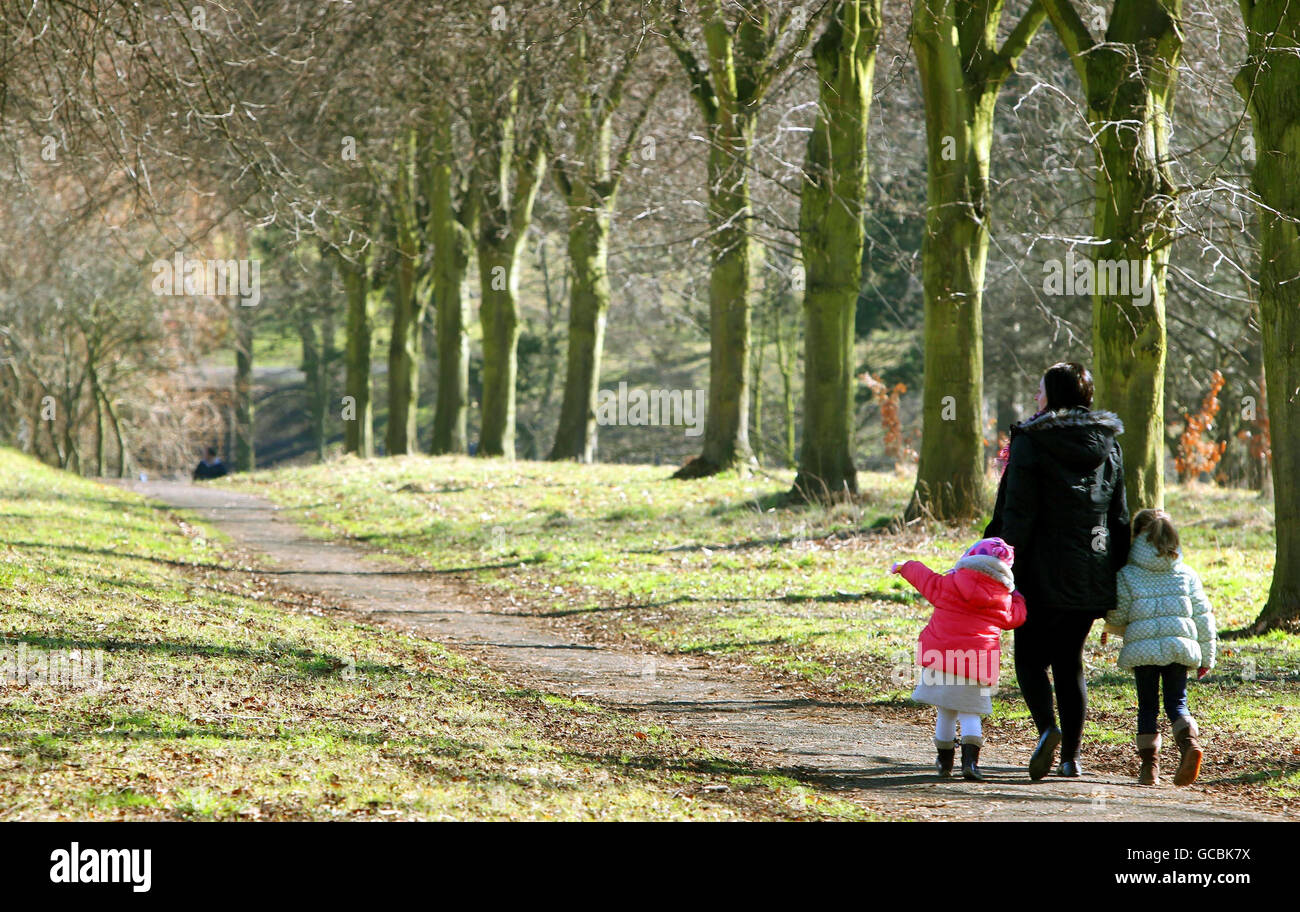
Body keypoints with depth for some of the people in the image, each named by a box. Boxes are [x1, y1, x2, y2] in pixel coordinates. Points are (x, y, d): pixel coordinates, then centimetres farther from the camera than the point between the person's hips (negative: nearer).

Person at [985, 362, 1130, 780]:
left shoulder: (1030, 442, -8)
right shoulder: (1108, 444, 9)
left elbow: (1017, 514, -12)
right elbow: (1120, 516, 12)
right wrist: (1116, 578, 16)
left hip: (1046, 573, -5)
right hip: (1094, 576, 5)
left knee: (1031, 656, 6)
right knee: (1070, 659, 14)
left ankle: (1047, 727, -20)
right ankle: (1071, 755, 10)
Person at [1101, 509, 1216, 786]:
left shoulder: (1127, 576, 0)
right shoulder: (1187, 575, 9)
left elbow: (1117, 618, 0)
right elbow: (1203, 617, 9)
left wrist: (1110, 629, 24)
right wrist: (1206, 657, 16)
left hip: (1142, 649, -2)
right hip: (1179, 647, 2)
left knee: (1147, 706, 8)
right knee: (1176, 701, 8)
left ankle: (1149, 762, 4)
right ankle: (1189, 740, -19)